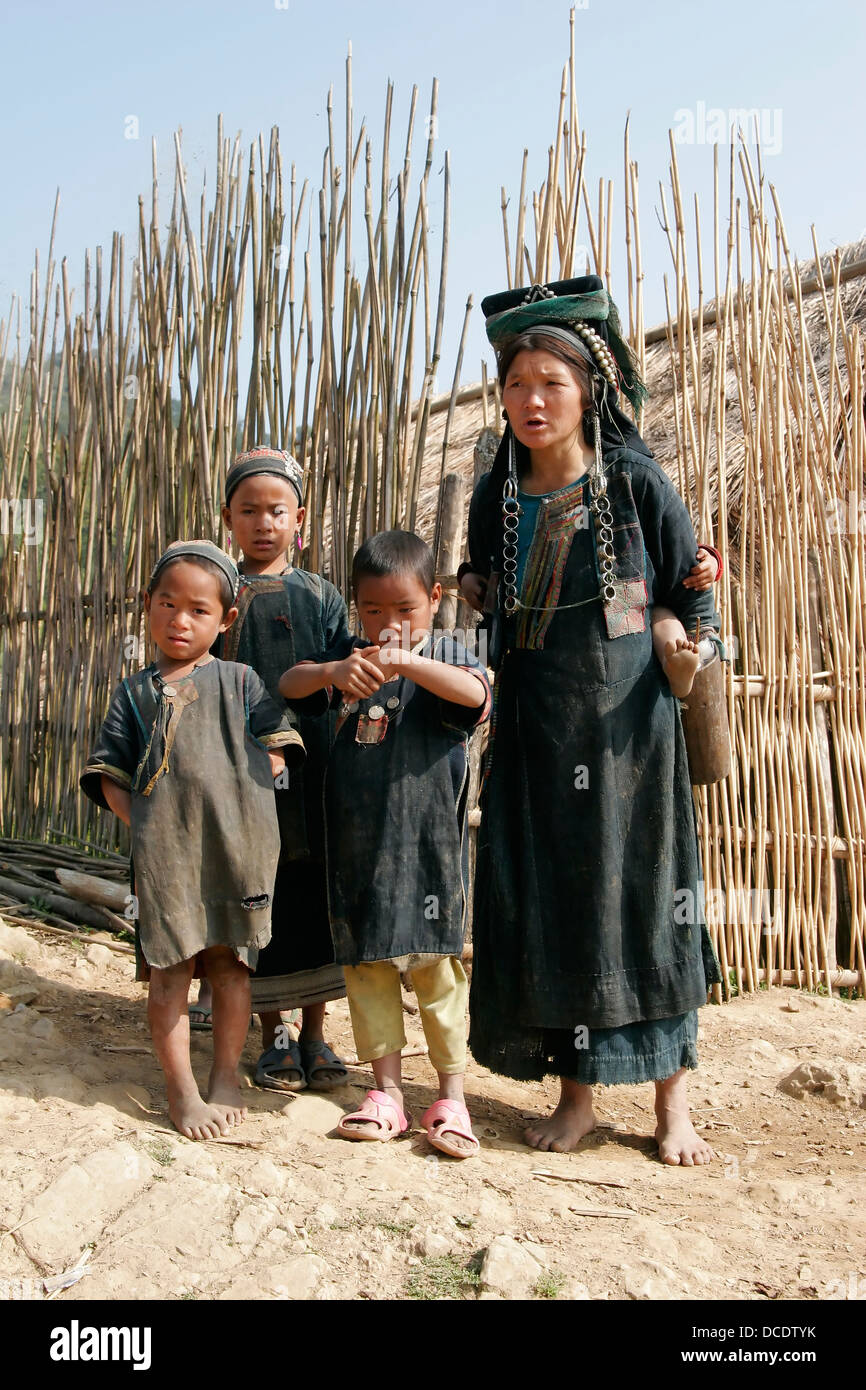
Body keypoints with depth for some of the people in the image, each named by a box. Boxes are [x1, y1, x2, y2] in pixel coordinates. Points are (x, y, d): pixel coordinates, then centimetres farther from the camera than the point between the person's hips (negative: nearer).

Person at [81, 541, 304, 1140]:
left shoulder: (240, 681, 10)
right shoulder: (134, 692, 12)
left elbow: (276, 750, 5)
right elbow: (108, 773, 10)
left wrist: (237, 807, -7)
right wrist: (140, 820, -6)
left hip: (235, 846, 0)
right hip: (162, 849, 0)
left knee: (230, 963, 9)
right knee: (169, 970, 4)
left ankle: (226, 1078, 27)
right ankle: (182, 1091, 19)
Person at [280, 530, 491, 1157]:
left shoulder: (445, 655, -1)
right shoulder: (349, 654, 7)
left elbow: (477, 694, -22)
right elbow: (288, 685, -5)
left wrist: (404, 661, -35)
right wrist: (332, 673, -26)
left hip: (429, 841, -3)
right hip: (358, 841, 4)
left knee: (437, 962, 4)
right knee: (366, 964, 9)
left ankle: (452, 1095, 17)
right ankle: (387, 1089, 23)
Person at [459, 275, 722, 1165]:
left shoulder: (637, 485, -4)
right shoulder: (495, 498, 7)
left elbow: (694, 606, 3)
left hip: (627, 725, -3)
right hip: (533, 730, 4)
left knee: (643, 895, 3)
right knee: (544, 899, 5)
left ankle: (672, 1100, 17)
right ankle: (575, 1093, 19)